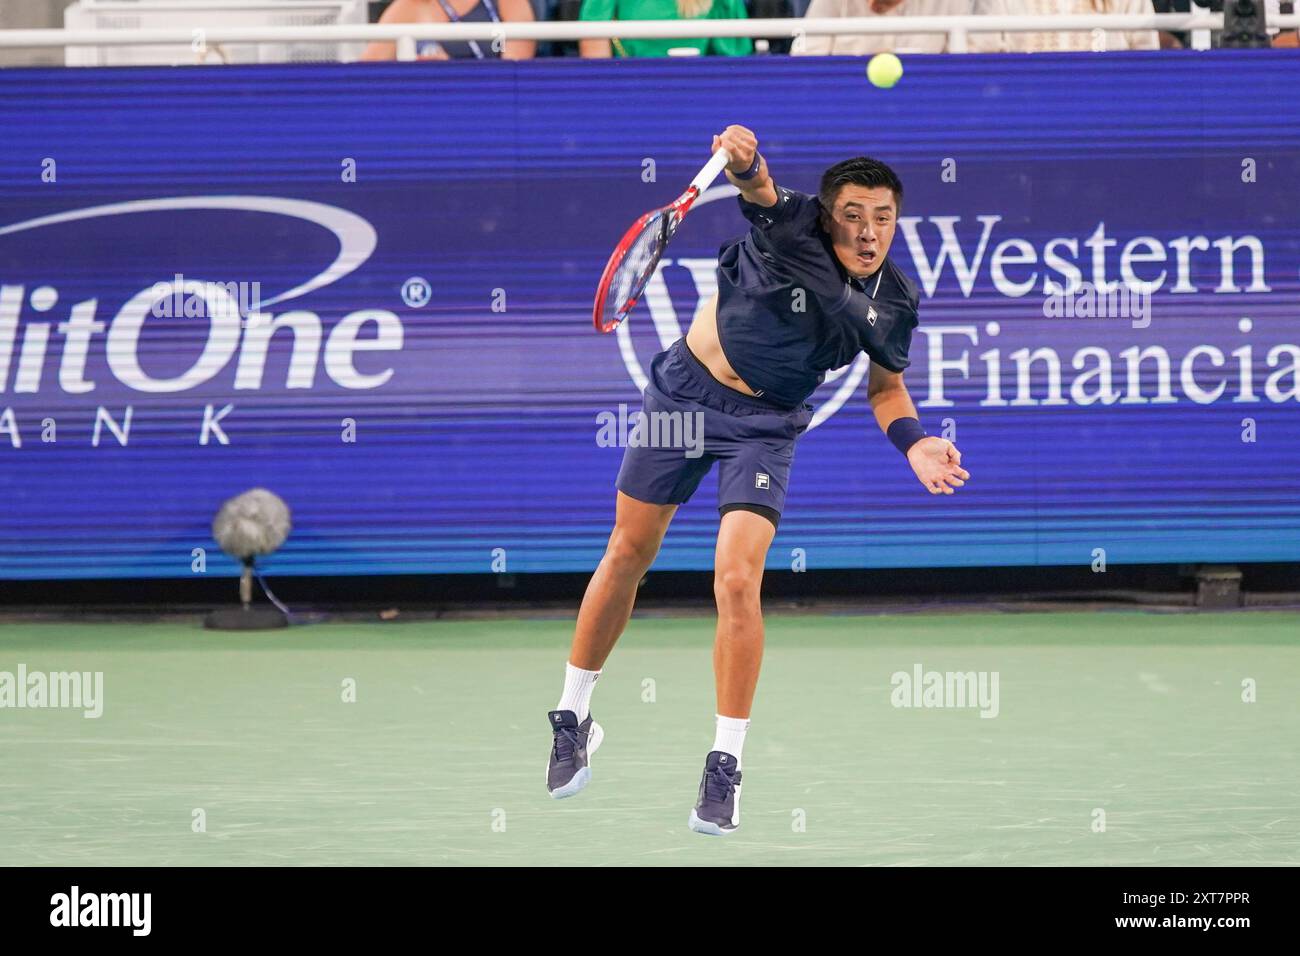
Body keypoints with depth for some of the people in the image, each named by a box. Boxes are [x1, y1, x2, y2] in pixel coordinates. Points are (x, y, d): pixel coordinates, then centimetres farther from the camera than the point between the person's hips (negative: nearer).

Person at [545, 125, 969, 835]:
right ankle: (572, 716, 31)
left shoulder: (894, 303, -7)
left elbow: (885, 384, 10)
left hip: (763, 427, 1)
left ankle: (726, 763, -5)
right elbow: (757, 186, -39)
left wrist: (914, 443, -8)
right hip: (684, 389, -1)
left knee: (737, 582, -17)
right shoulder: (792, 227, -18)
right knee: (628, 556, 11)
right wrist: (745, 161, -62)